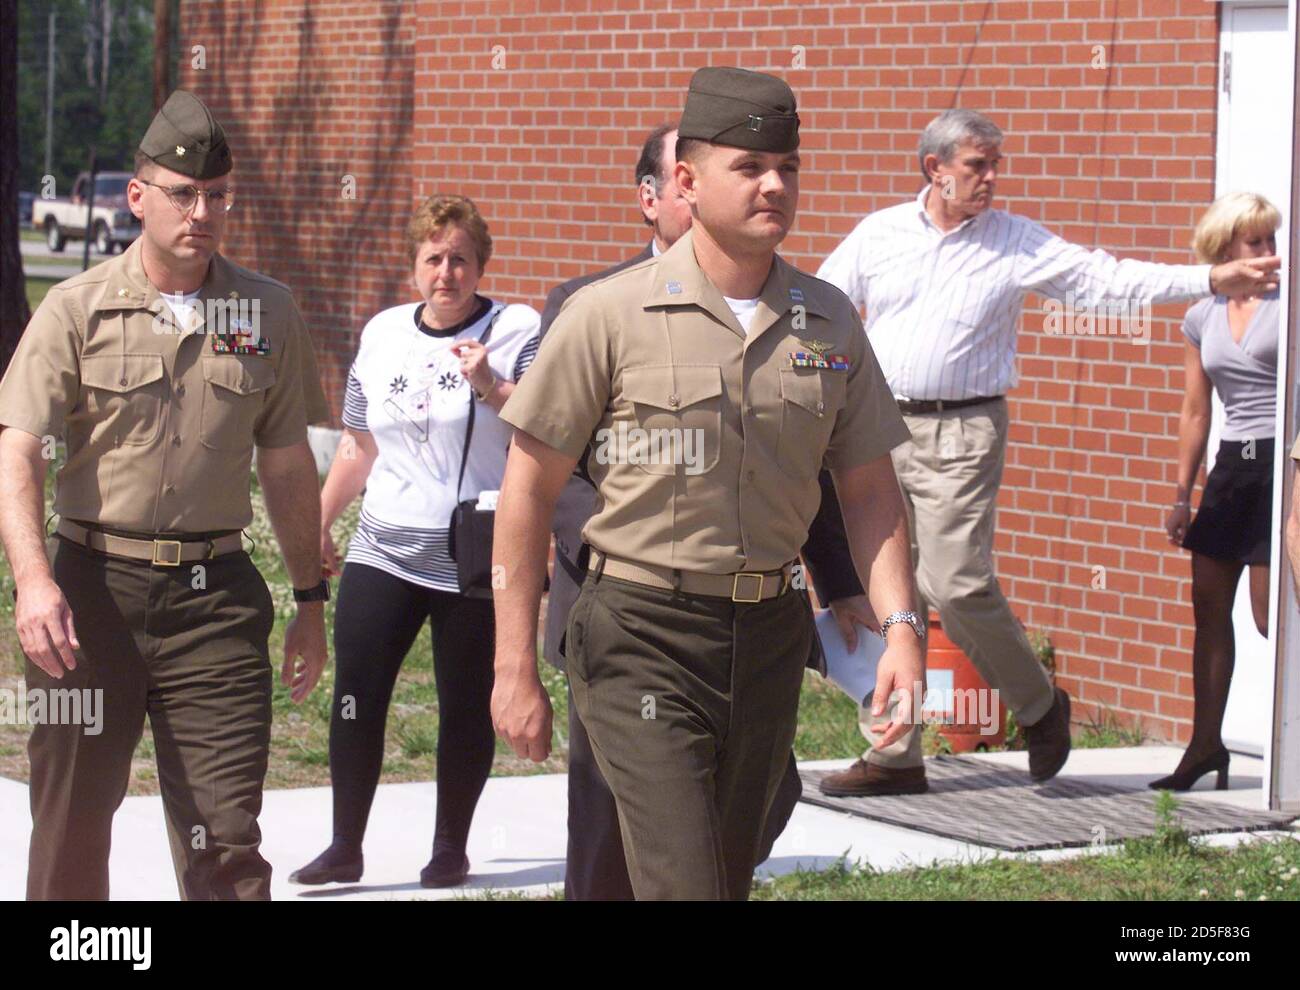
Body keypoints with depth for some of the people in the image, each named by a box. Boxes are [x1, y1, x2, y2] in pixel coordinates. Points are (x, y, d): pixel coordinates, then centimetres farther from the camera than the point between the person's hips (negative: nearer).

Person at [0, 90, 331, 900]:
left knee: (226, 835, -4)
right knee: (72, 824, 8)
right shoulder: (79, 310, -1)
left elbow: (288, 465, 15)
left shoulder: (267, 312, 7)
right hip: (94, 588, -1)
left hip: (217, 595, 1)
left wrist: (311, 599, 15)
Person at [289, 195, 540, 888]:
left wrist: (491, 386, -26)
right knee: (355, 699, -4)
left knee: (467, 708, 4)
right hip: (384, 552, 4)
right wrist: (319, 524, 23)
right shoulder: (383, 334, 13)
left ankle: (451, 848, 16)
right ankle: (345, 847, 5)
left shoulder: (519, 332, -3)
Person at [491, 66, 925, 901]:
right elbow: (529, 489, -4)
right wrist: (516, 667, -6)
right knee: (683, 883, -14)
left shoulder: (829, 323, 6)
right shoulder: (611, 316, -7)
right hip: (643, 641, -5)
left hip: (770, 636, 5)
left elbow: (869, 489, 11)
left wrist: (901, 626, -4)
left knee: (731, 874, 12)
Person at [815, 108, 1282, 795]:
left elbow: (1105, 280, 0)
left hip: (961, 435, -3)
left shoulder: (1018, 243, 3)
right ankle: (895, 755, 12)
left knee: (956, 583, -15)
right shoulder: (878, 233, 9)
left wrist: (1212, 280, -7)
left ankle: (1039, 706, 9)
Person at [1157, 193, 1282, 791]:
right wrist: (1182, 496, 15)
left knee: (1271, 617, -7)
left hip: (1279, 461, -5)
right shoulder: (1202, 319, 11)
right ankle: (1205, 745, 11)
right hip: (1231, 466, 5)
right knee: (1209, 607, 5)